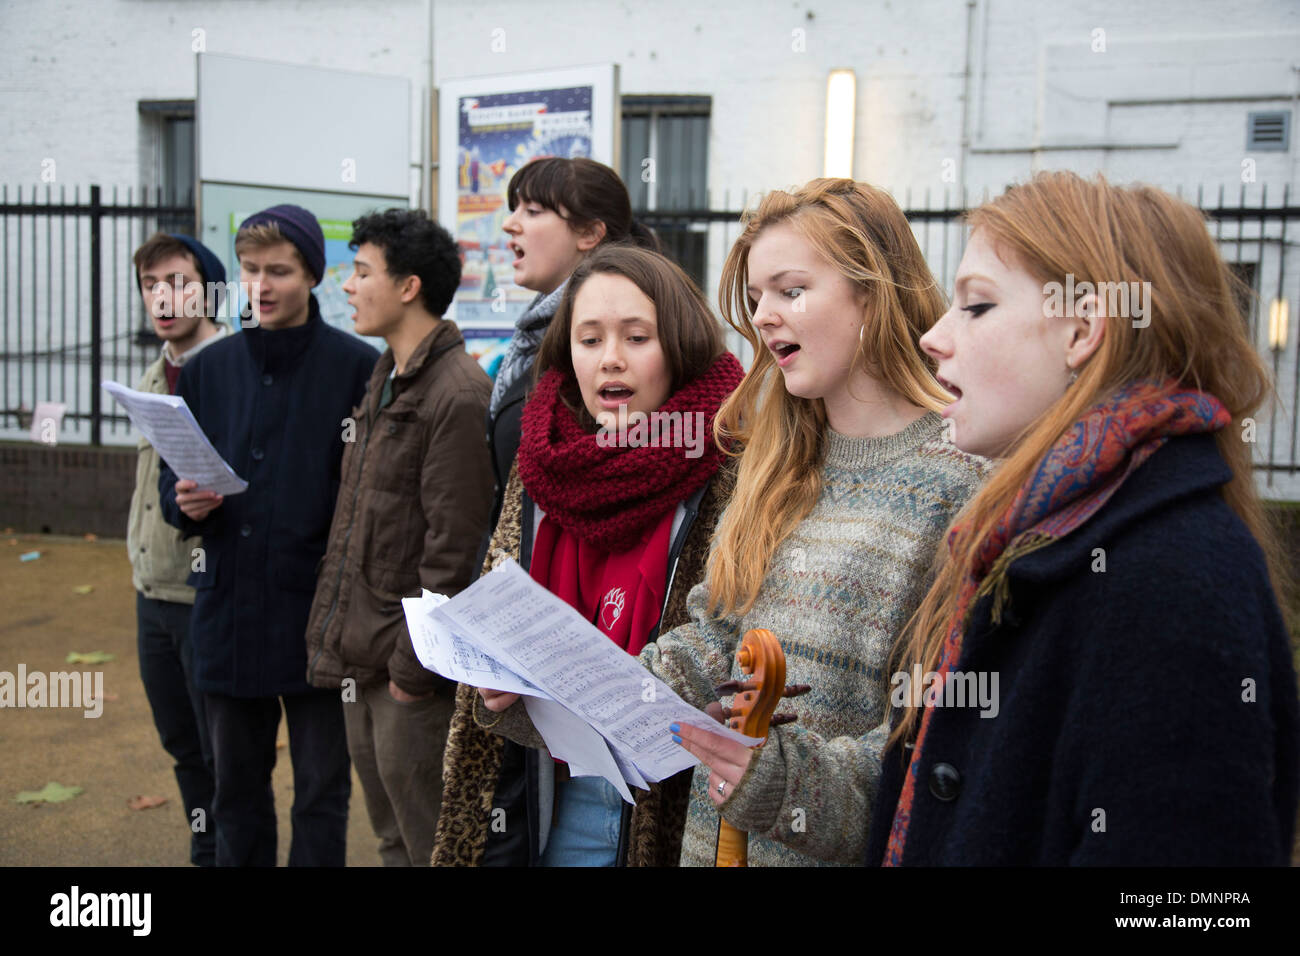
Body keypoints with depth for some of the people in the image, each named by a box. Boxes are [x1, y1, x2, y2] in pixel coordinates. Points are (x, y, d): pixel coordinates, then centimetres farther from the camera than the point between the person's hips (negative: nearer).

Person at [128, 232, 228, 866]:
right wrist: (140, 553, 17)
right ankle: (206, 854, 35)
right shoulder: (152, 379, 12)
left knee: (226, 756, 4)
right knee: (182, 744, 20)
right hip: (153, 595, 8)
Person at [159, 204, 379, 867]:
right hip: (228, 612, 4)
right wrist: (184, 502, -8)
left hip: (319, 615, -4)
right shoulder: (208, 369, 8)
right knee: (236, 788, 18)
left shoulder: (358, 369, -6)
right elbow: (171, 478, 14)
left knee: (321, 794, 9)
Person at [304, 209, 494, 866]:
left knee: (429, 842, 4)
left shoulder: (458, 395, -18)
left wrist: (414, 664, -17)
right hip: (361, 662, 9)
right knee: (391, 837, 21)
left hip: (411, 669, -9)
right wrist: (334, 630, 15)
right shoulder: (384, 380, 13)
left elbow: (453, 550, -20)